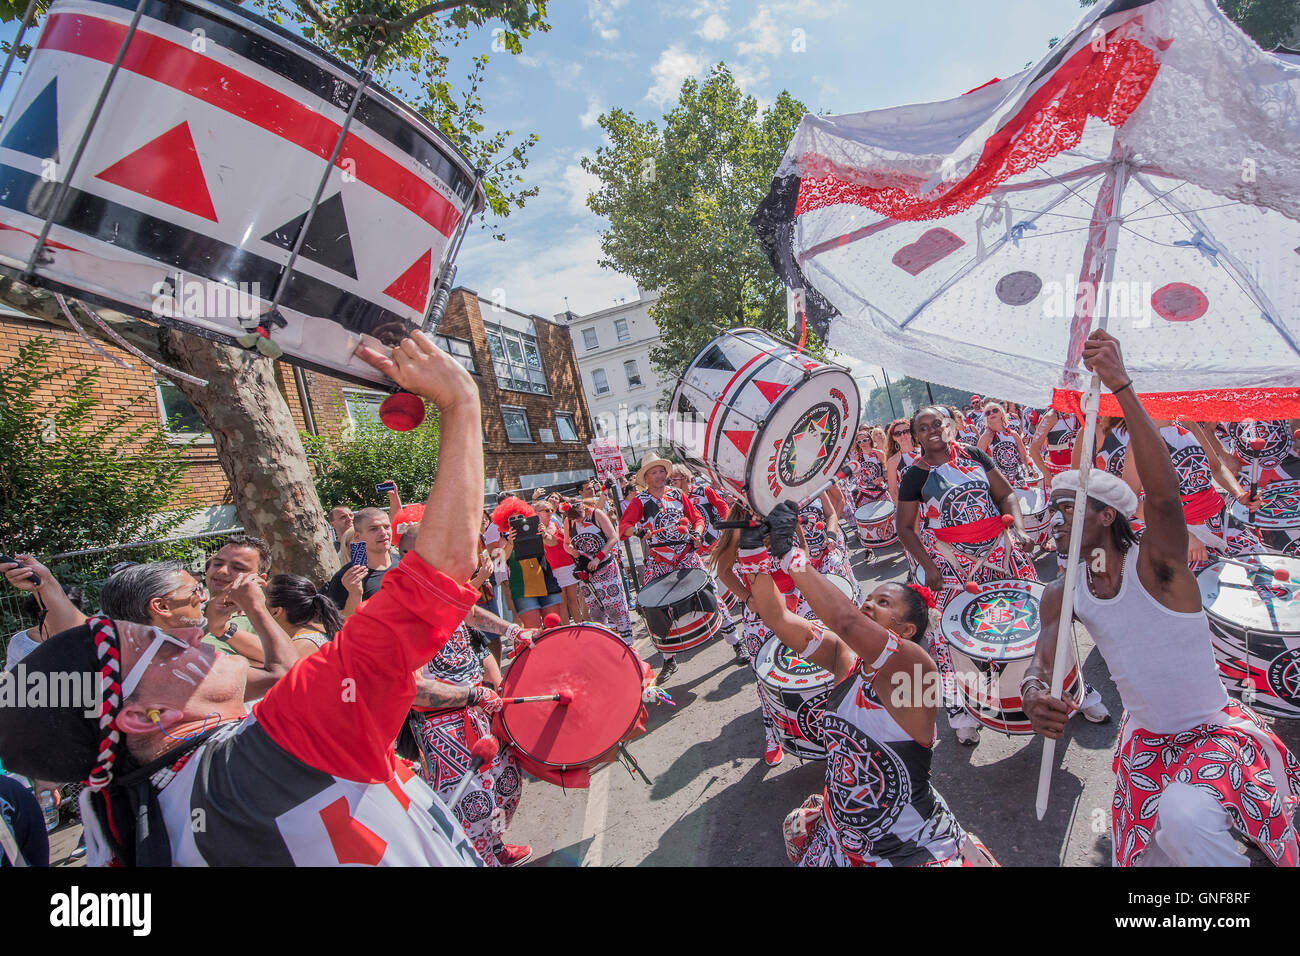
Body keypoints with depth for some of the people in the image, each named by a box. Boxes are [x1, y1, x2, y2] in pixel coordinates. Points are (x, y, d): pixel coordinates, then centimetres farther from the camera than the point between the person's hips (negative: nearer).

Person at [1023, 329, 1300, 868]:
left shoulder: (1154, 562, -22)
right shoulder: (1062, 595, -7)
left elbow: (1164, 493, -41)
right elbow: (1040, 668, -8)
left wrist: (1122, 388, -52)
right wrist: (1034, 696, -34)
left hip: (1218, 734, -6)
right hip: (1143, 742, 6)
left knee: (1181, 817, -35)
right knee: (1146, 856, 17)